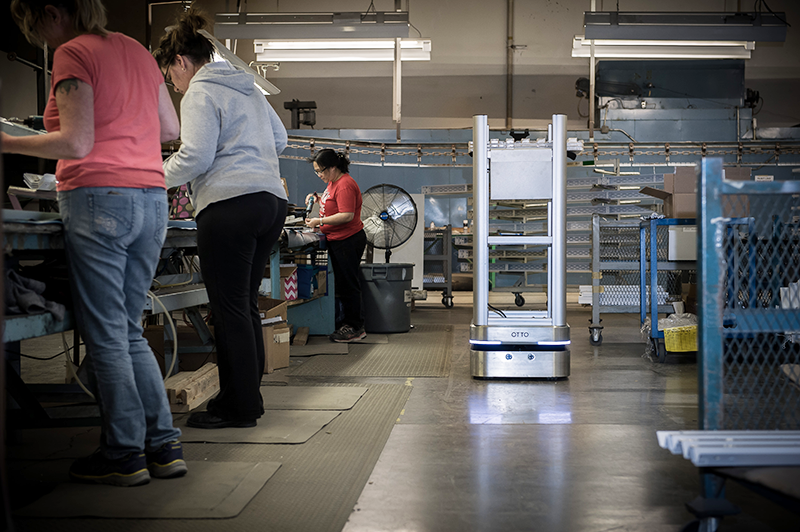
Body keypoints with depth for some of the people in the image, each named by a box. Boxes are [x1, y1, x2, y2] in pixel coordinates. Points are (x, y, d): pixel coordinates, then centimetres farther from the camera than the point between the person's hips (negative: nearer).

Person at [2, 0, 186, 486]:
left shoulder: (74, 53, -4)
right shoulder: (136, 50, 18)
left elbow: (76, 143, -13)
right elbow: (172, 129, 20)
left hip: (100, 196, -8)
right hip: (152, 197, 8)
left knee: (106, 334, 0)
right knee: (129, 330, 14)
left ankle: (124, 455, 6)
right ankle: (165, 446, 13)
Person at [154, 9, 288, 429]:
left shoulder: (200, 93, -4)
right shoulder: (249, 91, 22)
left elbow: (195, 157, -13)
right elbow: (279, 139, 29)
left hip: (231, 205, -9)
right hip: (272, 201, 9)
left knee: (230, 308, -4)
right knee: (246, 304, 14)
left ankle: (238, 407, -1)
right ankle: (249, 397, 19)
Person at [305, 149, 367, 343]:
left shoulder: (345, 185, -19)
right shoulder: (333, 182, 13)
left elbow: (347, 215, -25)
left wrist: (320, 221, -22)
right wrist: (318, 199, 10)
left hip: (348, 240, -11)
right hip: (338, 240, 11)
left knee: (348, 284, -5)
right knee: (342, 283, 15)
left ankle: (355, 328, 2)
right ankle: (348, 321, 24)